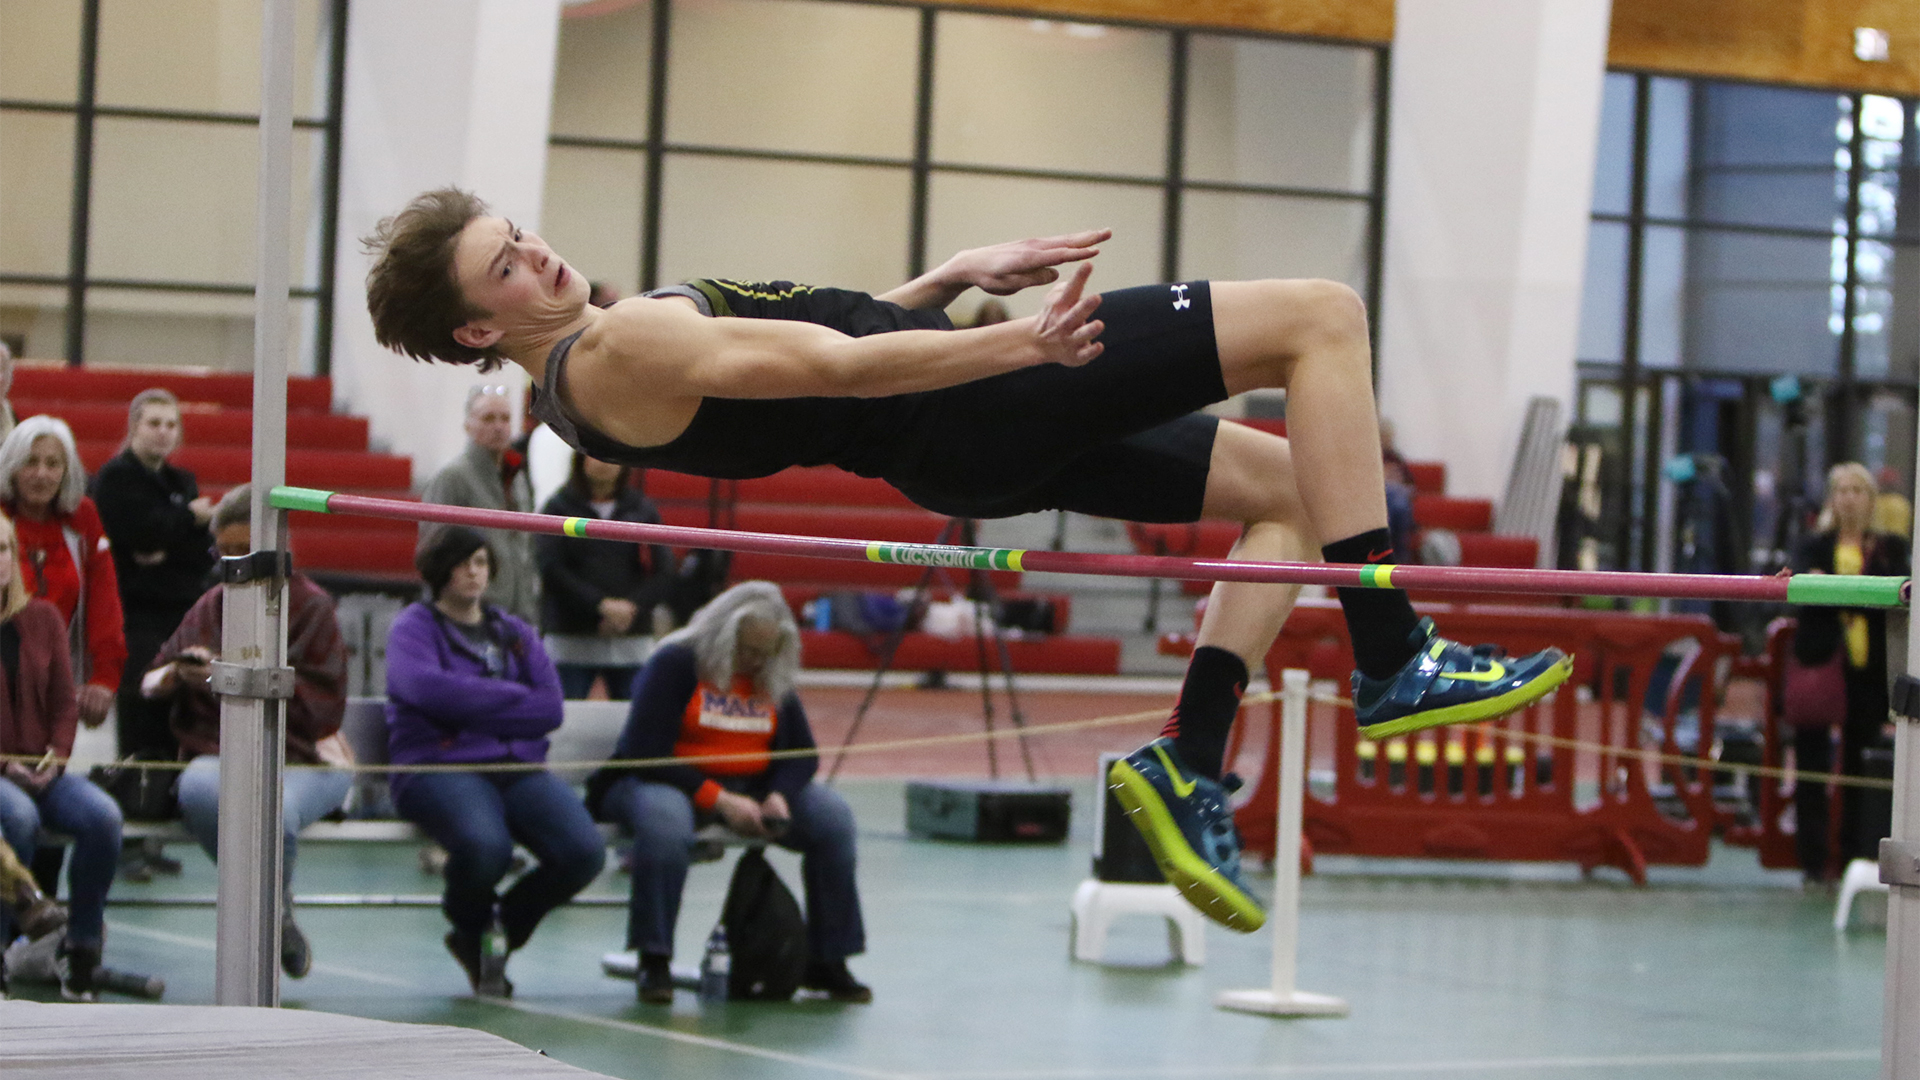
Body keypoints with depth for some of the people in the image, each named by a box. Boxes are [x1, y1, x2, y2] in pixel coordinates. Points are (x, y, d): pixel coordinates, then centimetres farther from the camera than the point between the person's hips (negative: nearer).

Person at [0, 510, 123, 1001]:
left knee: (103, 816, -25)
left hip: (41, 769, 4)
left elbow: (65, 702, 11)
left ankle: (82, 944, -11)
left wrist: (56, 755, -6)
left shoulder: (42, 618, 11)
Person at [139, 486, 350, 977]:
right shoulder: (211, 606, 14)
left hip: (303, 758, -2)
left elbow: (324, 702, -7)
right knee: (197, 790, -37)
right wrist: (178, 674, -12)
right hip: (220, 752, 2)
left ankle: (276, 910, -1)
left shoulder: (311, 607, 3)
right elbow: (151, 680, 14)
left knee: (275, 811, -38)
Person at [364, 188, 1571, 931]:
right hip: (968, 416, -10)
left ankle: (1190, 764, 6)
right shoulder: (620, 346, -17)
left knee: (1292, 487, 17)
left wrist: (956, 275, 15)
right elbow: (842, 366, -21)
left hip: (964, 450, 10)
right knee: (1322, 315, -10)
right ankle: (1393, 661, -14)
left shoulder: (594, 374, 15)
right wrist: (1018, 342, -22)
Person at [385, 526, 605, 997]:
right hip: (441, 767, -4)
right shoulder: (413, 627, 10)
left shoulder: (515, 633, 23)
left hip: (519, 766, 5)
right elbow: (427, 688, -13)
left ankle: (501, 930, 5)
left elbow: (550, 709, 7)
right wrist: (511, 698, -3)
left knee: (584, 851, -25)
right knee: (485, 846, -38)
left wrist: (472, 703, -3)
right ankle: (471, 928, 0)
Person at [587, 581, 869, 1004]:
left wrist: (778, 795, -15)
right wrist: (718, 800, -27)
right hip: (667, 781, -5)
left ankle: (826, 962, -9)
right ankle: (654, 962, -31)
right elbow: (644, 752, -19)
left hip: (751, 788, 6)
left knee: (833, 815, -17)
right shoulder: (674, 664, -12)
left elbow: (802, 754, 9)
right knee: (665, 819, -42)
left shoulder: (773, 679, 7)